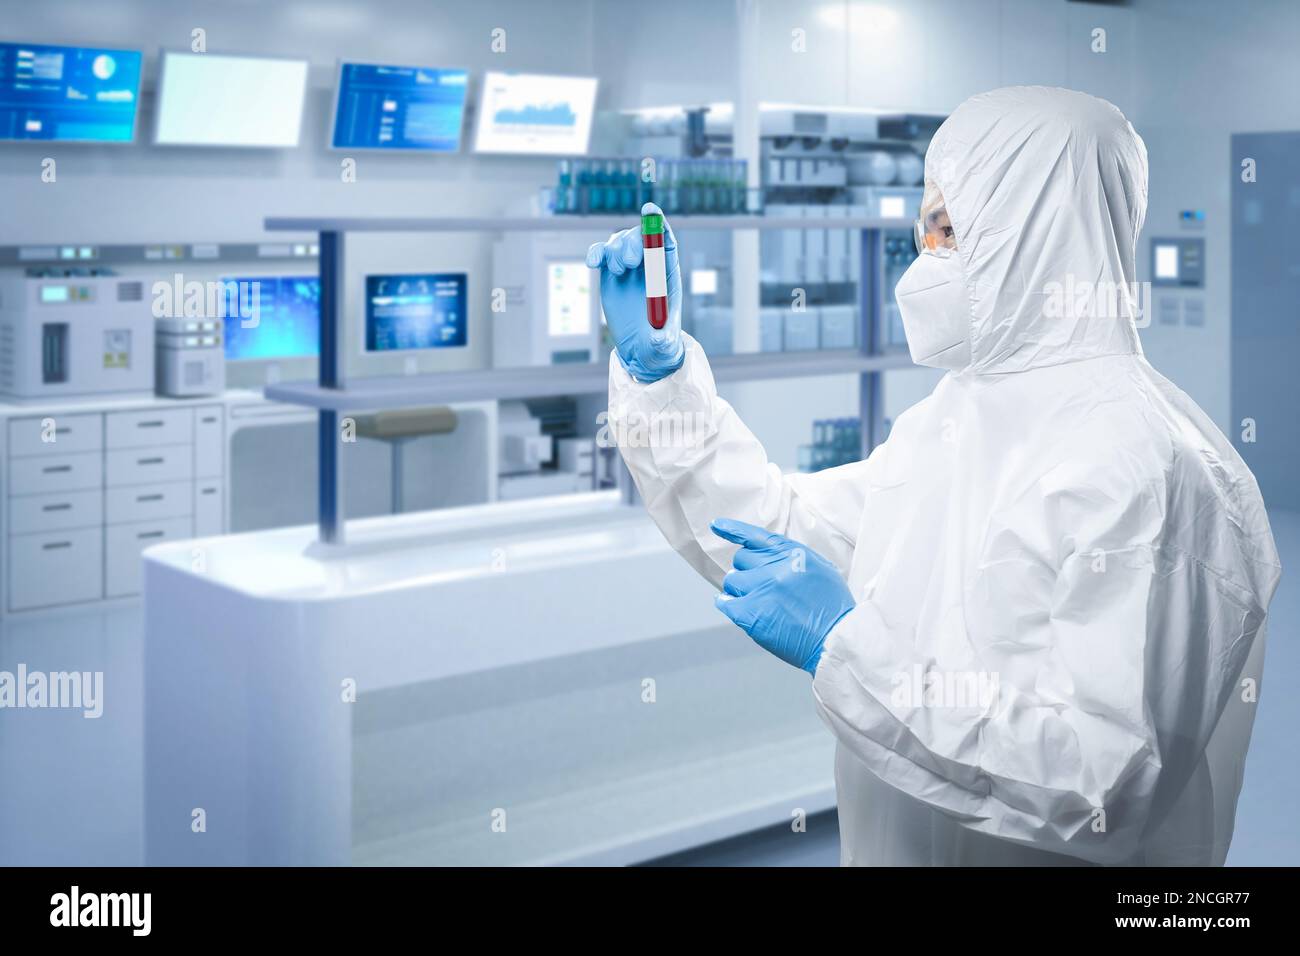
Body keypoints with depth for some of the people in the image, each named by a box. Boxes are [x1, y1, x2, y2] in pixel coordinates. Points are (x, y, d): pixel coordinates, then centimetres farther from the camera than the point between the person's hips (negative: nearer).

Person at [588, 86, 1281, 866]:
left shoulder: (1148, 465, -24)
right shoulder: (955, 415, 5)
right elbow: (776, 537, 7)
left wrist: (844, 643, -27)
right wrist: (655, 364, 1)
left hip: (1022, 850, -7)